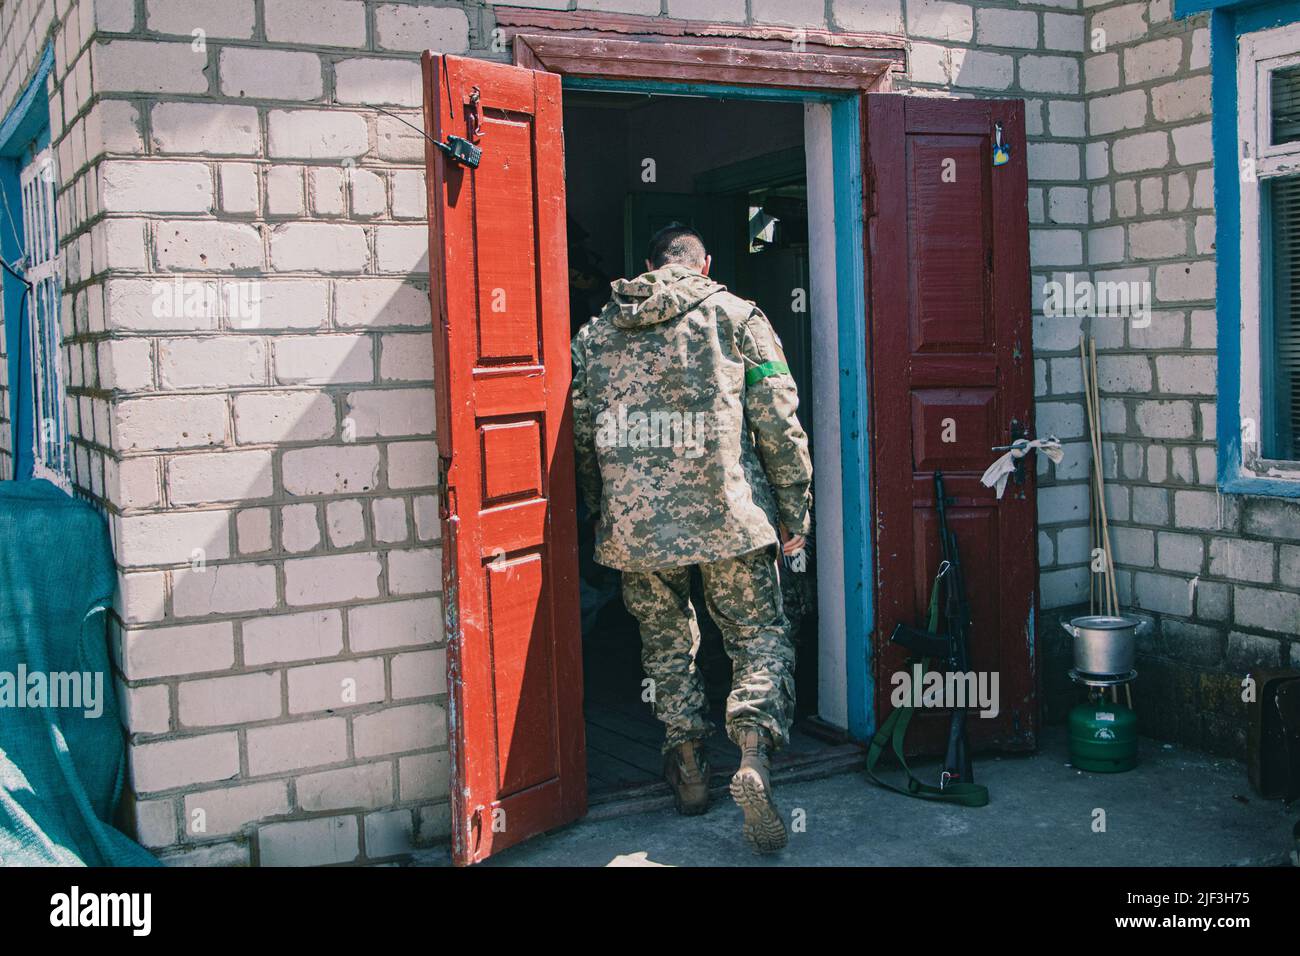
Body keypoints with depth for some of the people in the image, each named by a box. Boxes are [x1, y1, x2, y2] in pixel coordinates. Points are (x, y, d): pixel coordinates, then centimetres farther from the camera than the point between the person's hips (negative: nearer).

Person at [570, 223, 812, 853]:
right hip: (728, 517, -2)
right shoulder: (737, 318, 3)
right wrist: (794, 513, 6)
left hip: (634, 523, 3)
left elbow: (582, 435, 14)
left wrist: (603, 512, 26)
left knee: (666, 645, 19)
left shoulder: (596, 333, 11)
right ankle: (754, 757, -13)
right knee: (760, 638, 7)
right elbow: (777, 425, -2)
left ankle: (688, 768, 24)